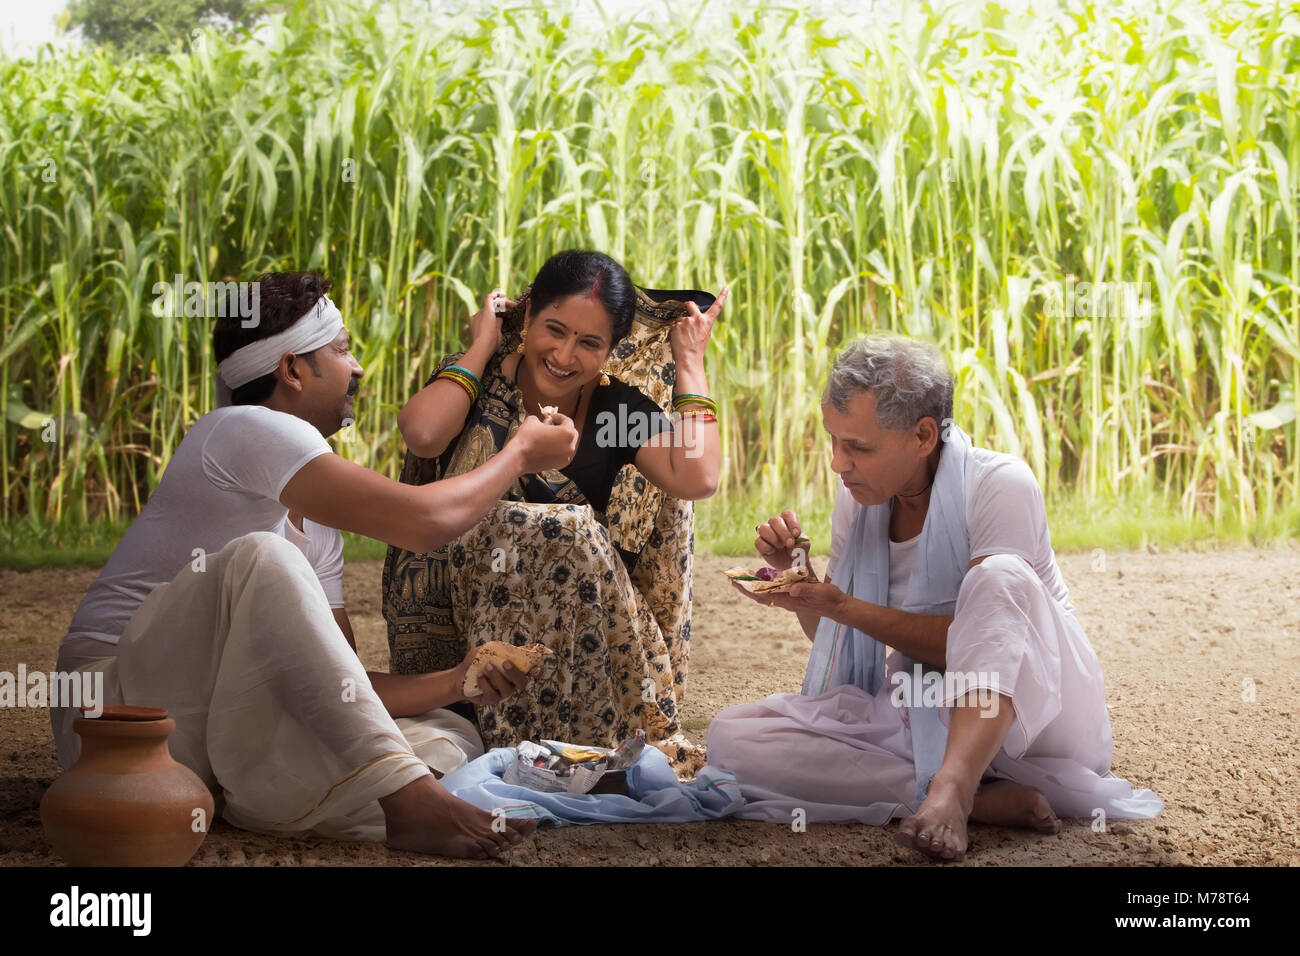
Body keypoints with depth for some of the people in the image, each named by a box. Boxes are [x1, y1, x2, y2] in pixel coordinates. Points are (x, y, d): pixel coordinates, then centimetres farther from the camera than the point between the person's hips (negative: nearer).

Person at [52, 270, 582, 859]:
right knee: (261, 556, -34)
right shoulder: (247, 429, -12)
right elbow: (425, 520, -20)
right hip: (118, 708, -9)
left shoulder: (317, 520, 17)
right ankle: (403, 798, -39)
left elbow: (327, 684, 13)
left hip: (224, 713, 9)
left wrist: (452, 682, -3)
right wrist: (522, 453, -3)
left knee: (450, 737, -3)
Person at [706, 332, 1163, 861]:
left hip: (1030, 708, -6)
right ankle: (988, 798, -24)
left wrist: (844, 608, -23)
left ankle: (951, 785, -44)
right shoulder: (857, 501, 4)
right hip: (921, 714, 6)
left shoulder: (1000, 485, -14)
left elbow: (976, 641, -20)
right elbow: (829, 639, 15)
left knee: (1000, 576, -33)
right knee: (731, 736, -17)